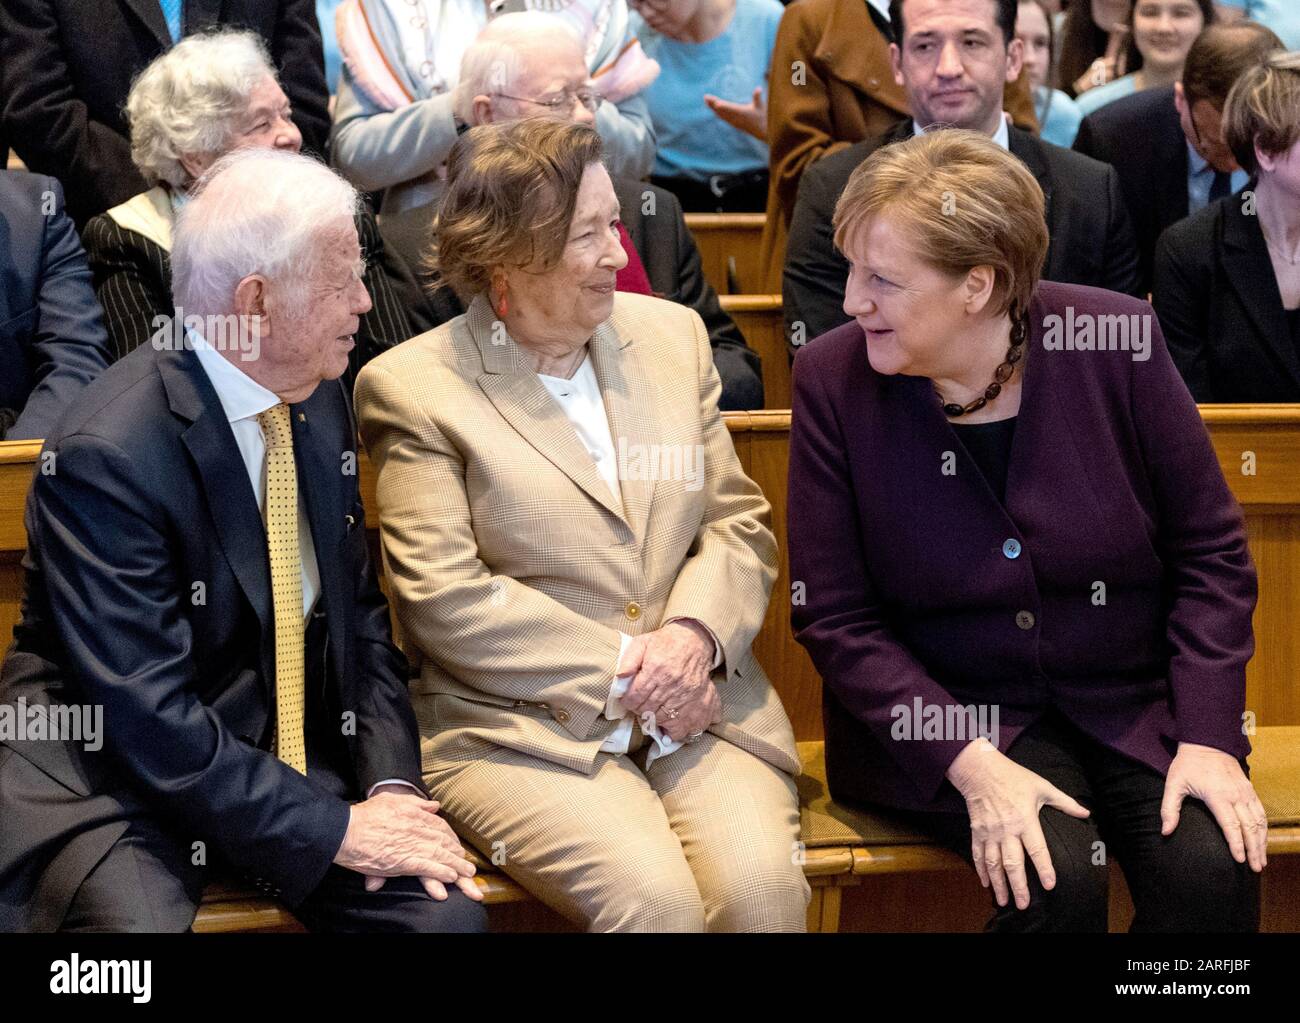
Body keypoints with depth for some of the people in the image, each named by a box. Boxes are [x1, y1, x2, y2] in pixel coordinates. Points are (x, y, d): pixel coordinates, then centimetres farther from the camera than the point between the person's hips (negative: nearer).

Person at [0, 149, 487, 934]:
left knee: (447, 907, -16)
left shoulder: (321, 403, 3)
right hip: (116, 777, -5)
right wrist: (330, 828, -21)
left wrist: (391, 780, -6)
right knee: (137, 917, -32)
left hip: (289, 746, 6)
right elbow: (147, 716, -22)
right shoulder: (107, 455, -21)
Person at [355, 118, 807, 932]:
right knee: (653, 897, -29)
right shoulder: (414, 386, -1)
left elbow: (740, 522, 13)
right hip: (523, 727, -4)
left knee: (761, 887, -24)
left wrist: (693, 635, -8)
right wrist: (620, 671, -12)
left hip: (700, 706, 4)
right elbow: (446, 600, -8)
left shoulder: (672, 334, 14)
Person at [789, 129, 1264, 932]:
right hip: (947, 717, -1)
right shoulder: (834, 379, -9)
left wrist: (1207, 738, -11)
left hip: (1135, 706, 1)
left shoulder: (1115, 345, -9)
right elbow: (836, 618, -7)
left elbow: (1211, 551, 0)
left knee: (1214, 869, -24)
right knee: (1055, 878, -28)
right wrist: (971, 766, -18)